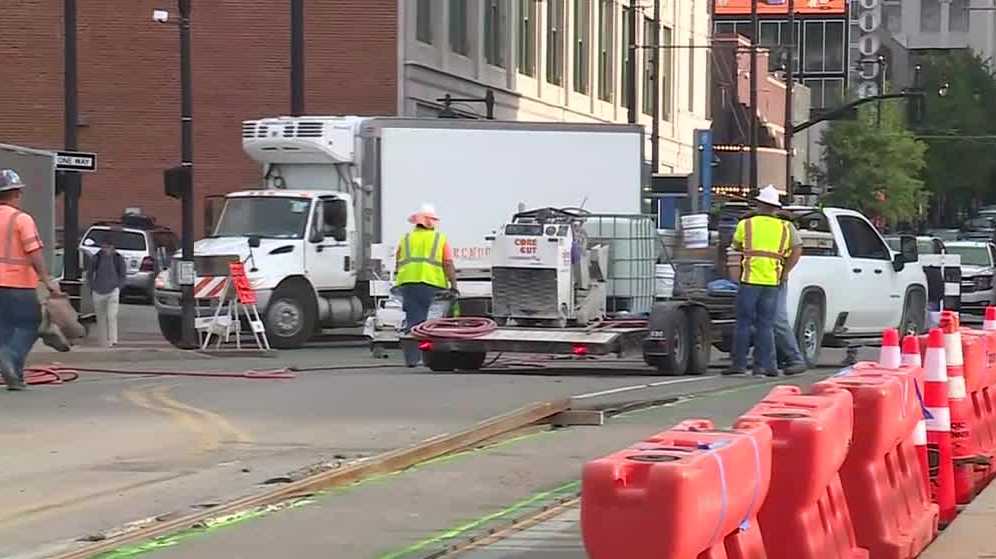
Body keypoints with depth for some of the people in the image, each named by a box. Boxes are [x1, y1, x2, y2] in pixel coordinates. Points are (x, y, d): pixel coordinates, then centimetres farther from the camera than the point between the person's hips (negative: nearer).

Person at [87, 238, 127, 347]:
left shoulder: (118, 258, 0)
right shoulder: (96, 258, 1)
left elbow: (123, 274, 11)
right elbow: (89, 274, 12)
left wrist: (118, 287, 2)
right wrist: (92, 287, 5)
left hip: (112, 290, -2)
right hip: (98, 292, 2)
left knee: (112, 315, -16)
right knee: (101, 318, 7)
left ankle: (113, 339, -19)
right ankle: (103, 341, 15)